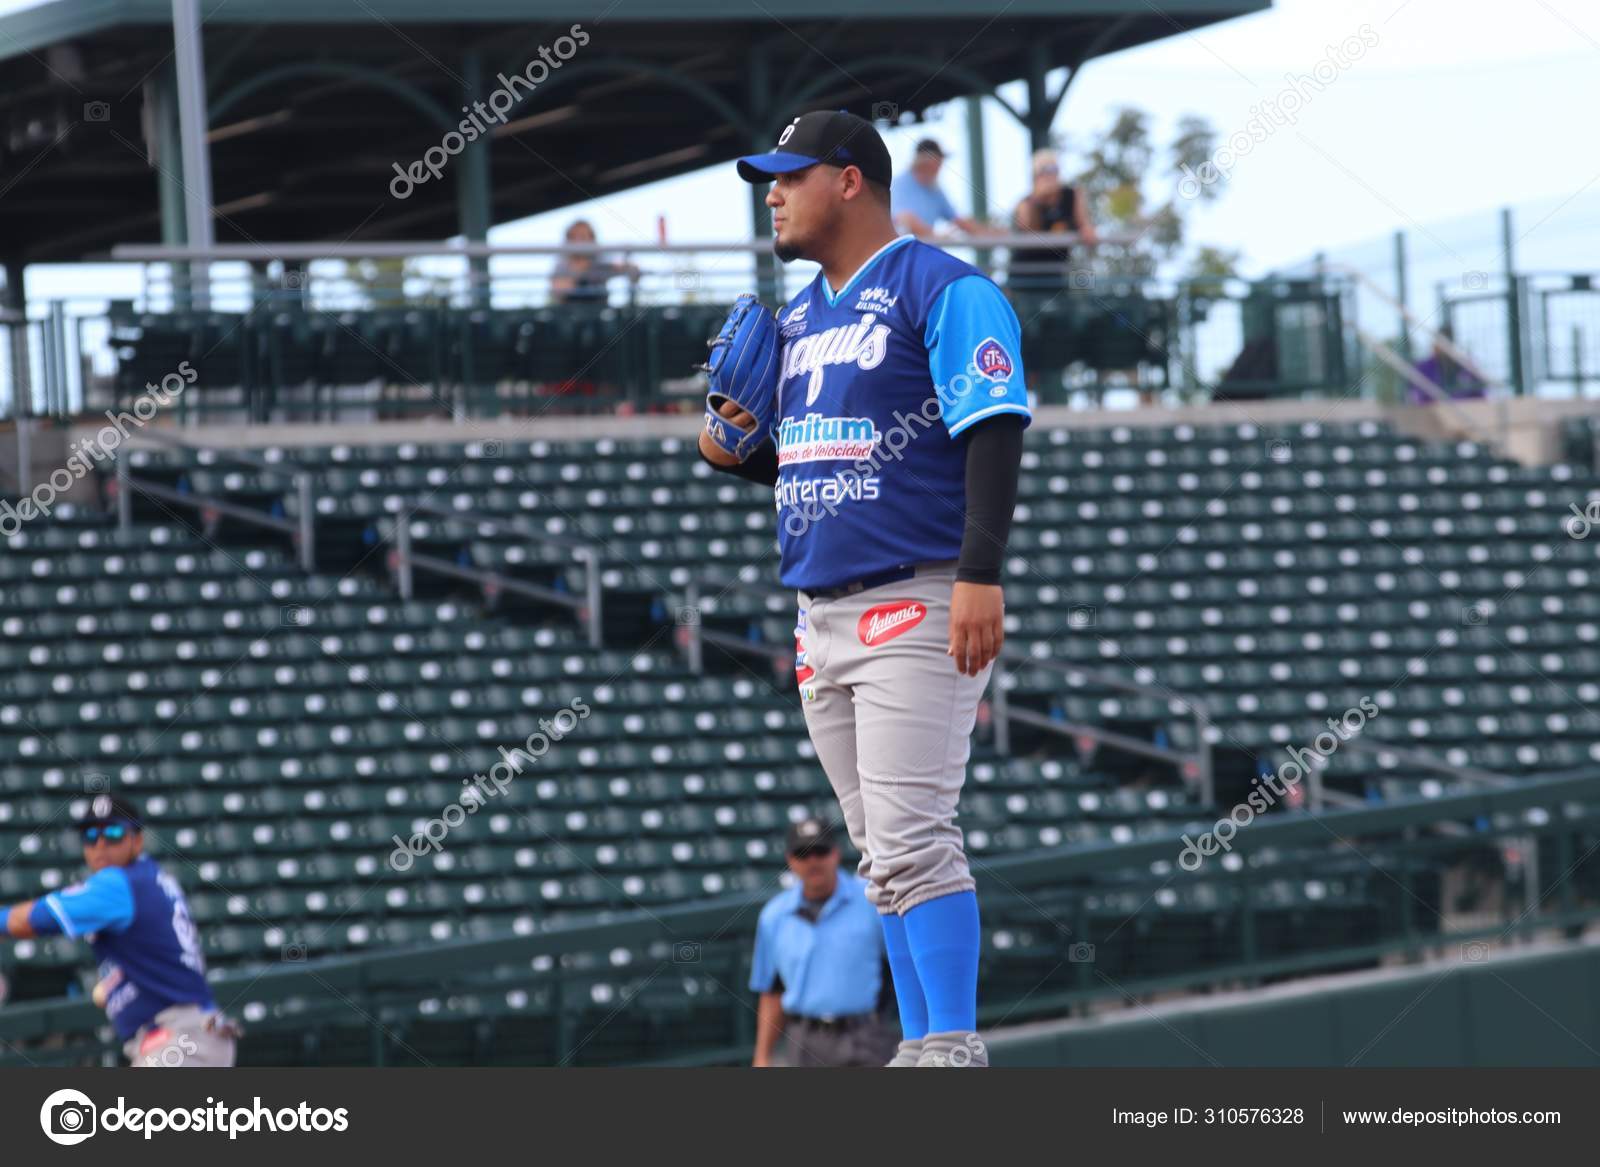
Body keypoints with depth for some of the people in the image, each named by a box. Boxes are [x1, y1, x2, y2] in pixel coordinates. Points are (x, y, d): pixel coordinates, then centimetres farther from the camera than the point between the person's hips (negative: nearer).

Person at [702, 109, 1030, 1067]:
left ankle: (955, 1049, -16)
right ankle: (923, 1056, 11)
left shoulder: (942, 290, -7)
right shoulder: (800, 318, 19)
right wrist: (733, 450, 5)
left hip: (920, 607, -9)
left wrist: (982, 574, -25)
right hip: (823, 617, 9)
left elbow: (996, 432, -15)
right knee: (883, 852, 8)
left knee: (912, 836, -16)